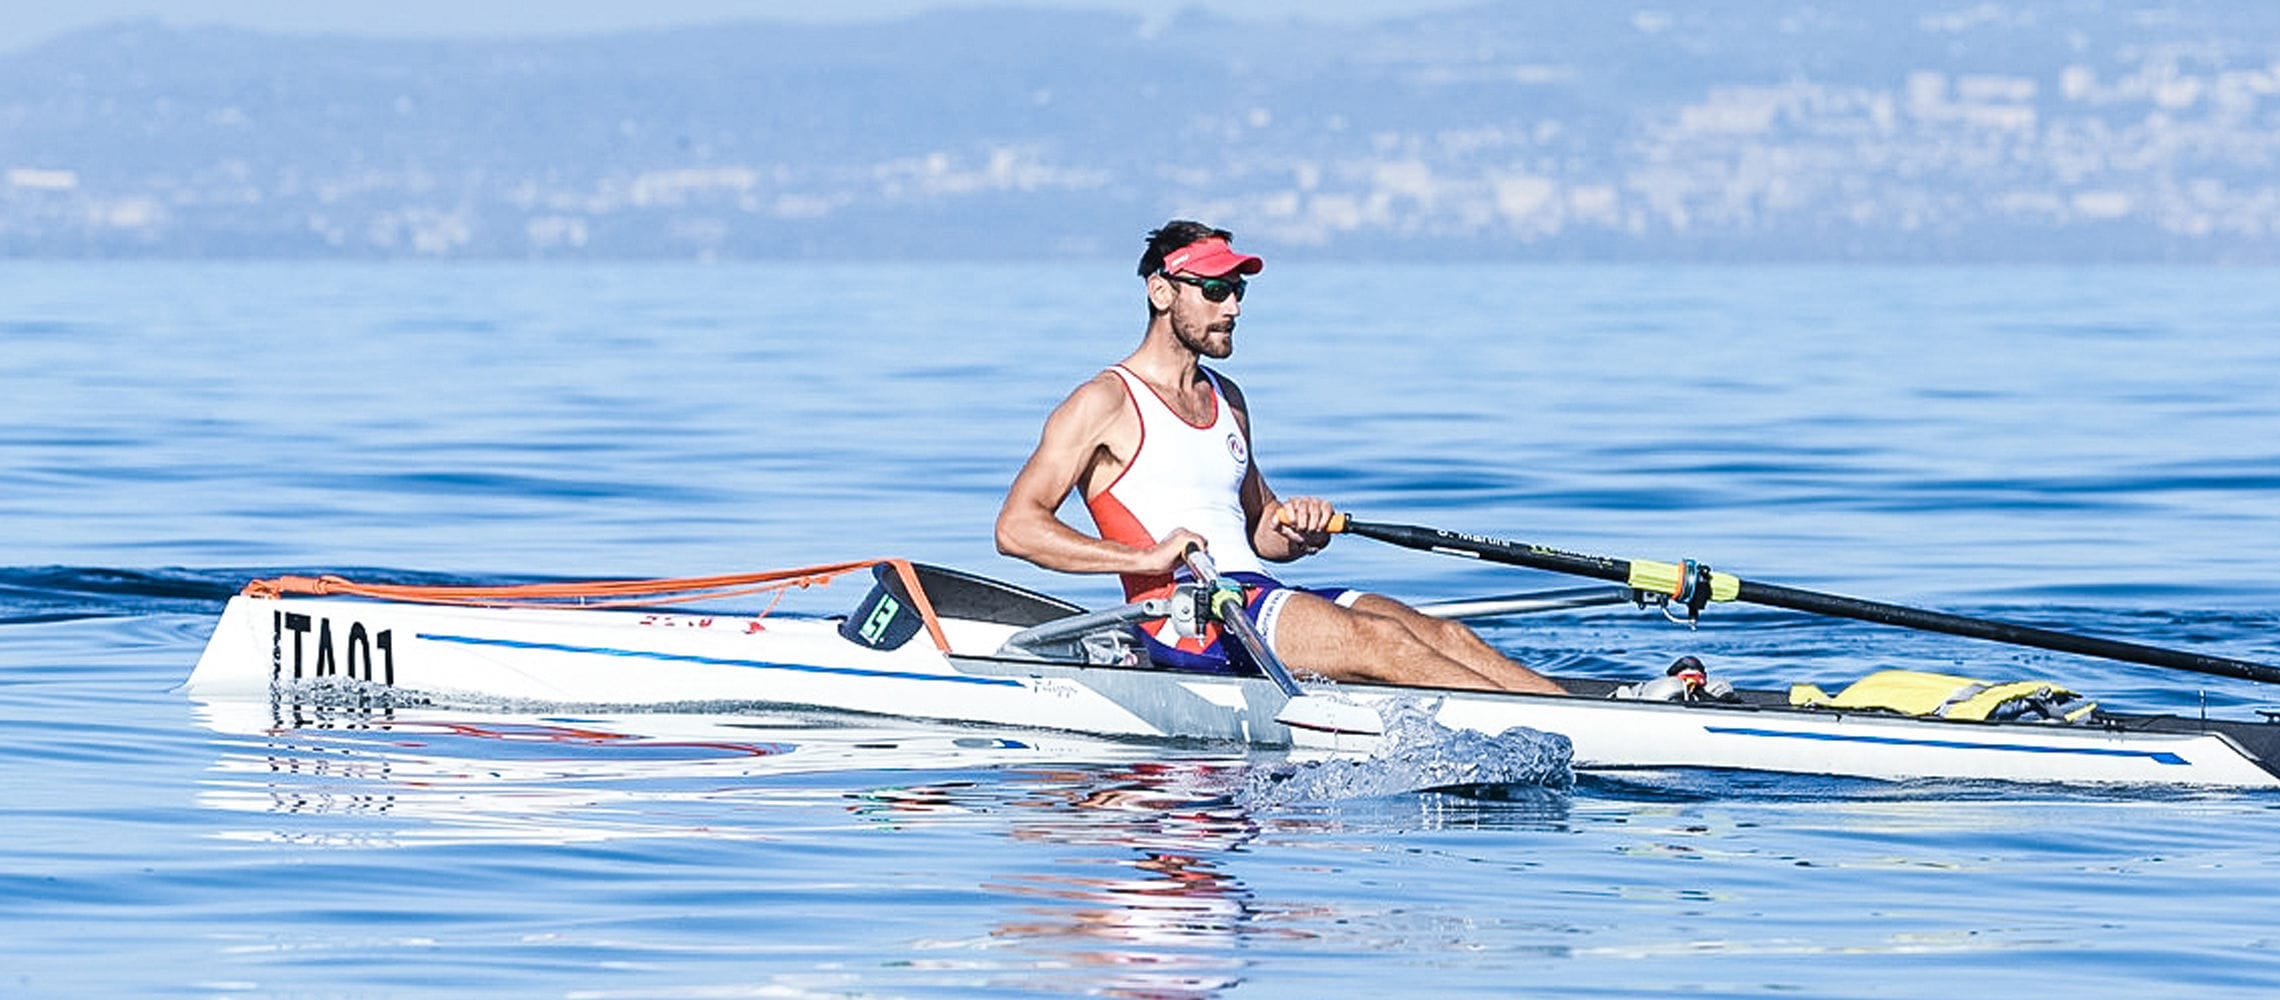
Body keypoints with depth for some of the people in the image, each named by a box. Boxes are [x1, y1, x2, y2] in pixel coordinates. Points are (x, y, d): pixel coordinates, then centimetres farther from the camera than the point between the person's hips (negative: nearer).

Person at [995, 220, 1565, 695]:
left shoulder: (1225, 400, 23)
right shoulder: (1105, 405, -1)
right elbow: (1016, 526, -10)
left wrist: (1298, 532, 6)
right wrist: (1146, 558, -20)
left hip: (1259, 599, 8)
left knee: (1439, 635, -14)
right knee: (1374, 639, -27)